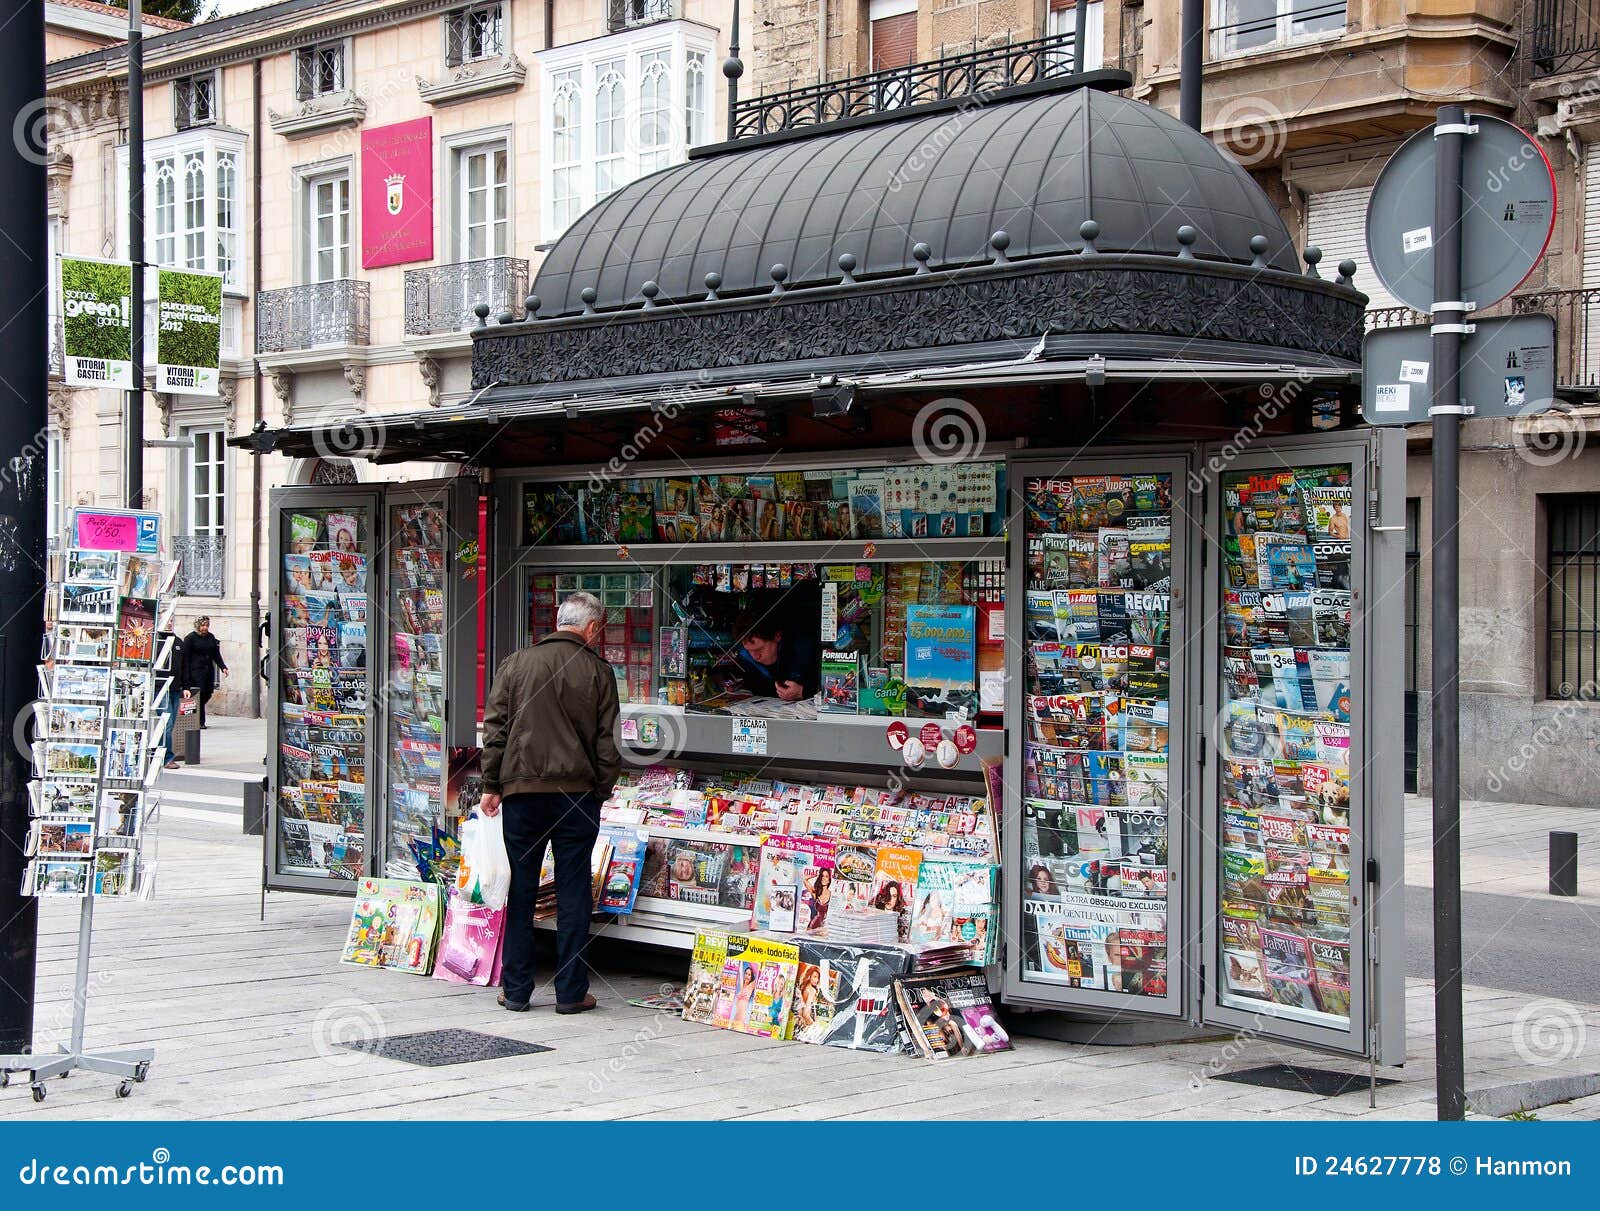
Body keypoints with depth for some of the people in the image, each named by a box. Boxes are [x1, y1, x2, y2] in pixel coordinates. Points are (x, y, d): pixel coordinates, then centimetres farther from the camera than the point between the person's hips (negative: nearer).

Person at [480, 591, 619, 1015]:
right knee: (573, 892, 5)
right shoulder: (598, 671, -1)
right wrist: (602, 791, 10)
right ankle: (571, 992, 7)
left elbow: (495, 729, 3)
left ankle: (516, 989, 11)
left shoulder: (516, 664, 3)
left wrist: (491, 785, 7)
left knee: (521, 891, 8)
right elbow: (607, 742, 0)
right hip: (577, 792, -1)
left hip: (522, 790, 1)